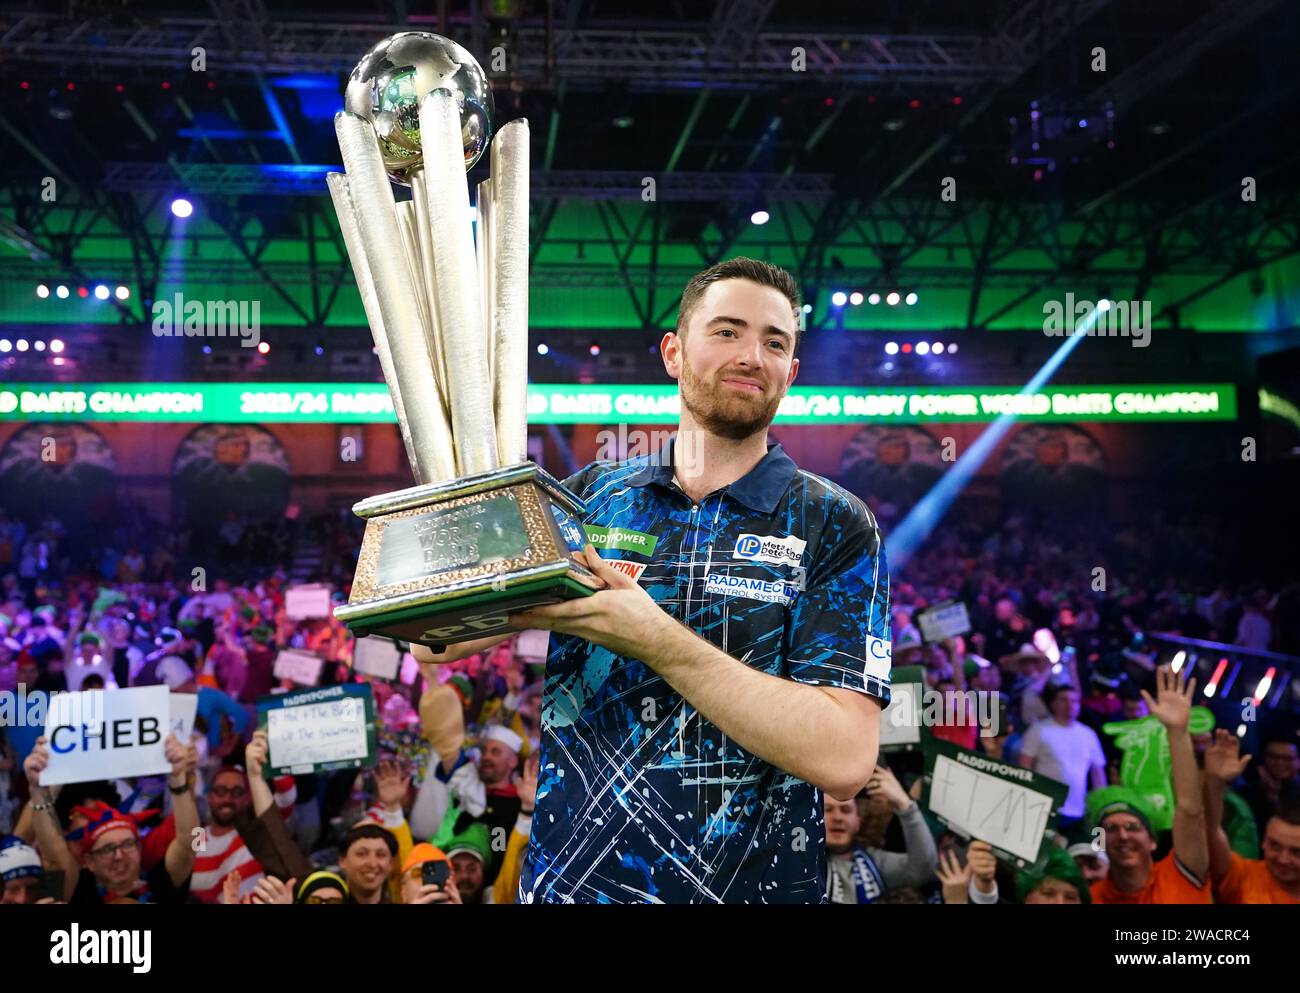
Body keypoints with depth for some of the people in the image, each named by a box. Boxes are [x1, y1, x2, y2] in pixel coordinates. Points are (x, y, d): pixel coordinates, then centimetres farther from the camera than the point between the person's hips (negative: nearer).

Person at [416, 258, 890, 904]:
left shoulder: (832, 526, -8)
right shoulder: (592, 495, 0)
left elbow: (845, 759, -19)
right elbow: (433, 639, 3)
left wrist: (656, 640, -26)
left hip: (754, 886, -2)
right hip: (566, 880, 2)